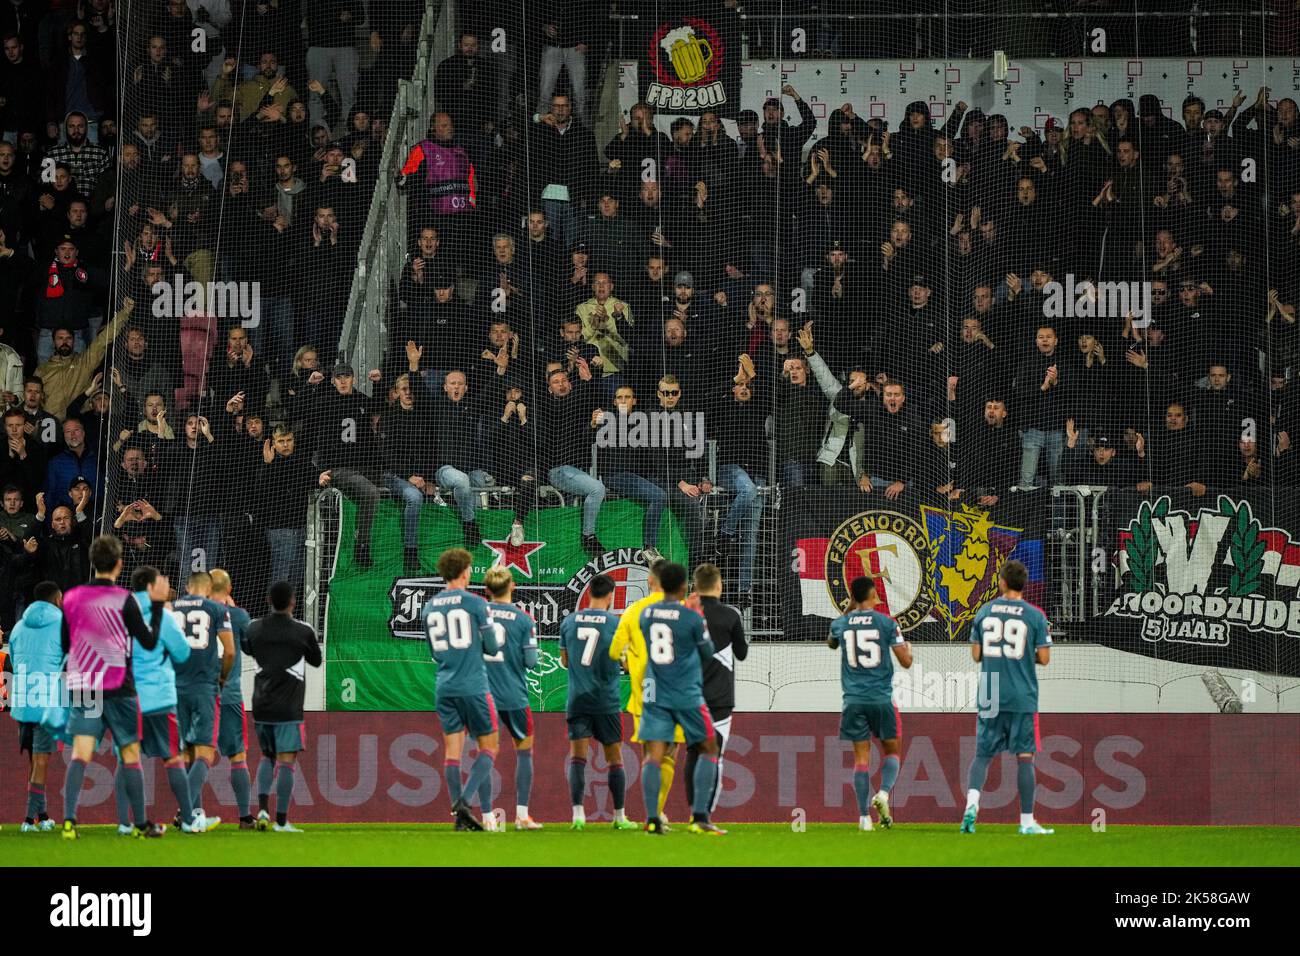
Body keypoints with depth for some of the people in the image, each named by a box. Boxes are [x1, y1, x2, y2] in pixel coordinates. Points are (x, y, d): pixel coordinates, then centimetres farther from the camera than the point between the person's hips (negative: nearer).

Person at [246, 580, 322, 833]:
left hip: (261, 706, 4)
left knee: (267, 757, 18)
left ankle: (262, 809, -1)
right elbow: (316, 661, 10)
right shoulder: (303, 632, -7)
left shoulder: (254, 629, 3)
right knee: (285, 760, -3)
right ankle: (281, 820, -8)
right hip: (288, 708, -4)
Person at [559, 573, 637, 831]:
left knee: (577, 757, -1)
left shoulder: (569, 621, 5)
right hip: (606, 702, -2)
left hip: (577, 700, 2)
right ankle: (619, 816, 13)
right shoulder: (616, 623, -4)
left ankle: (578, 812, -15)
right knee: (615, 758, 9)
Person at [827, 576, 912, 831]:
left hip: (854, 700, 2)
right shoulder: (886, 623, -4)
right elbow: (905, 661, -3)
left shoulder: (840, 624, 4)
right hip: (881, 698, -2)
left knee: (861, 756, 4)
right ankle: (883, 793, -14)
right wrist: (909, 648, 21)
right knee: (891, 750, 12)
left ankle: (864, 816, -2)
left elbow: (831, 644, 29)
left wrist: (850, 611, 35)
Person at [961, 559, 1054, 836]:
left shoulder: (985, 611, 4)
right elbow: (1044, 658, -4)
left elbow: (976, 655, 6)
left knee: (983, 753, 11)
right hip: (1022, 698, -2)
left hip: (989, 696, 2)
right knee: (1025, 756, 2)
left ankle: (972, 801, -12)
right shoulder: (1035, 616, -4)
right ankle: (1027, 821, 3)